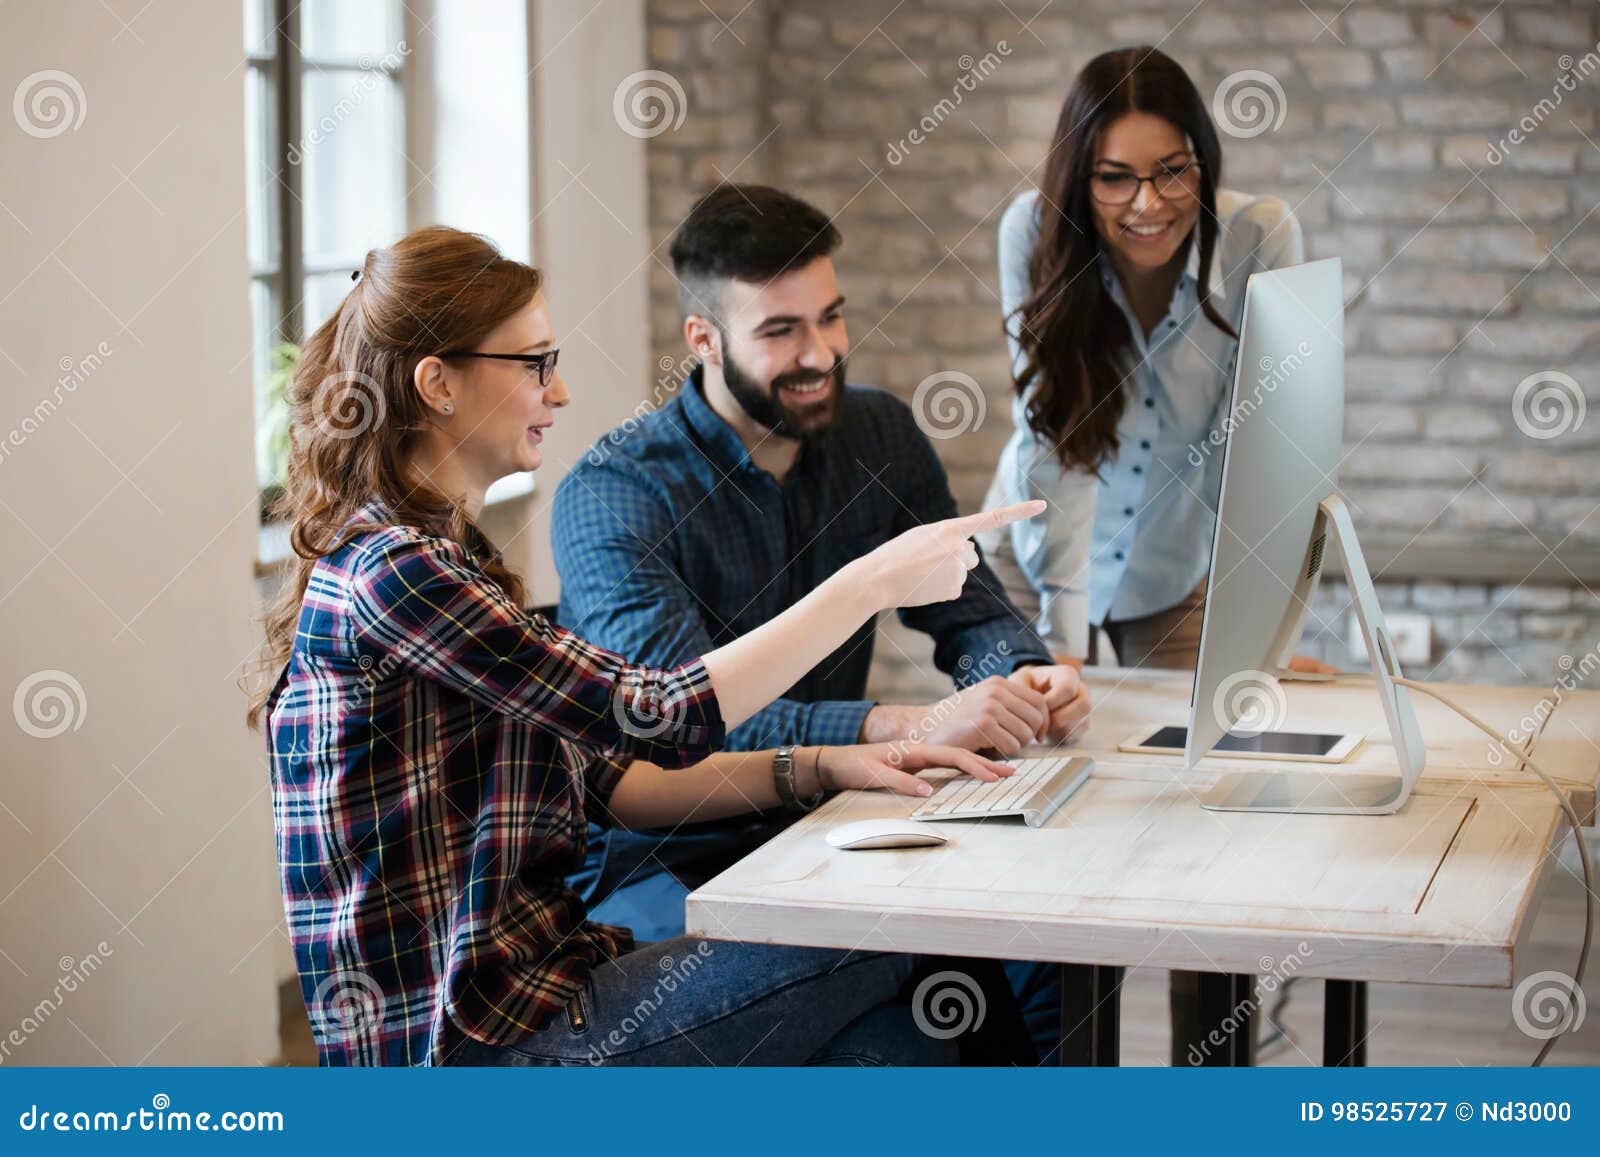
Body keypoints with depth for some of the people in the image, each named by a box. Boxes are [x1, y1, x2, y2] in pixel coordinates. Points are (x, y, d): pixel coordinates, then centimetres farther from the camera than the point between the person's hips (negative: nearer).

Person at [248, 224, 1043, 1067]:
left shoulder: (443, 555, 16)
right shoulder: (388, 570, -16)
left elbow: (603, 778, 13)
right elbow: (664, 717, -20)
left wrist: (817, 769, 1)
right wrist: (873, 581, -14)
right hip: (481, 1034, -9)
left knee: (884, 1039, -9)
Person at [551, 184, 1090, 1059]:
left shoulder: (880, 438, 5)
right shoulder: (612, 495, -16)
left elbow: (971, 612, 7)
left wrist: (1024, 680, -19)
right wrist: (913, 727, -39)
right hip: (657, 861, -5)